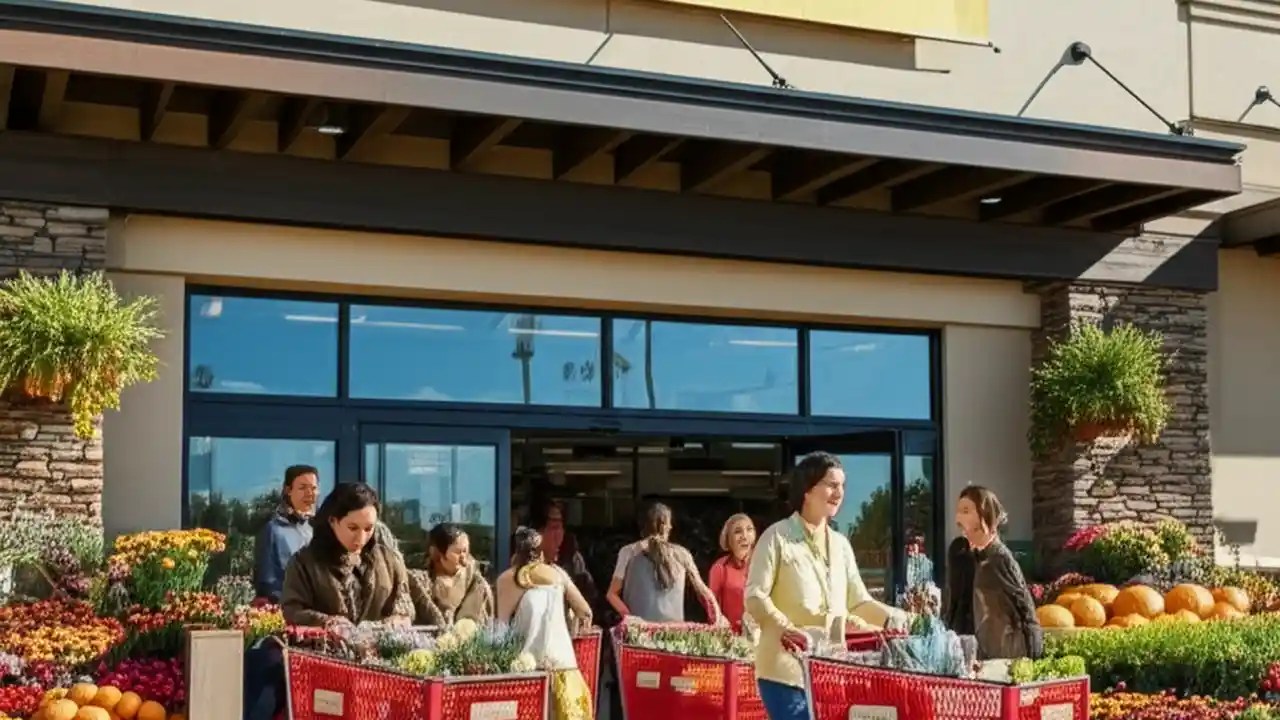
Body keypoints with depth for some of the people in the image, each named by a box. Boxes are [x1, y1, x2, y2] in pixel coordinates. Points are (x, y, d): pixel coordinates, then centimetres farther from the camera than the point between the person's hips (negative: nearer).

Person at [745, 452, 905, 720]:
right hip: (786, 670, -6)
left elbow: (858, 602, 13)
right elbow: (755, 596, -9)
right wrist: (784, 628, -25)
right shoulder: (777, 537, -3)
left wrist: (895, 618, -5)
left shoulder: (840, 544, 15)